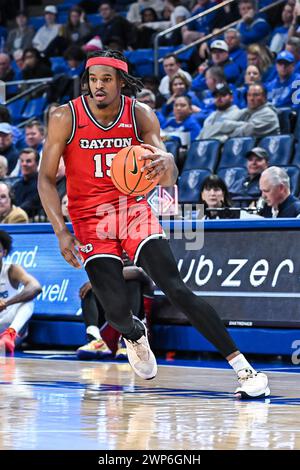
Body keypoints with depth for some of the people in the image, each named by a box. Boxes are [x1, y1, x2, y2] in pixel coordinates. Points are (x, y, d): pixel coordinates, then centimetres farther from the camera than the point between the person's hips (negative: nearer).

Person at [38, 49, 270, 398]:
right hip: (90, 219, 0)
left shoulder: (141, 116, -8)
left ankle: (243, 368, -18)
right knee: (116, 311, -15)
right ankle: (134, 336, 26)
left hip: (133, 209, 0)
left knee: (176, 289, -17)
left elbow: (168, 180, -14)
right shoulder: (65, 118, -11)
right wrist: (61, 231, -16)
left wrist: (165, 164, -40)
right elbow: (46, 178, -5)